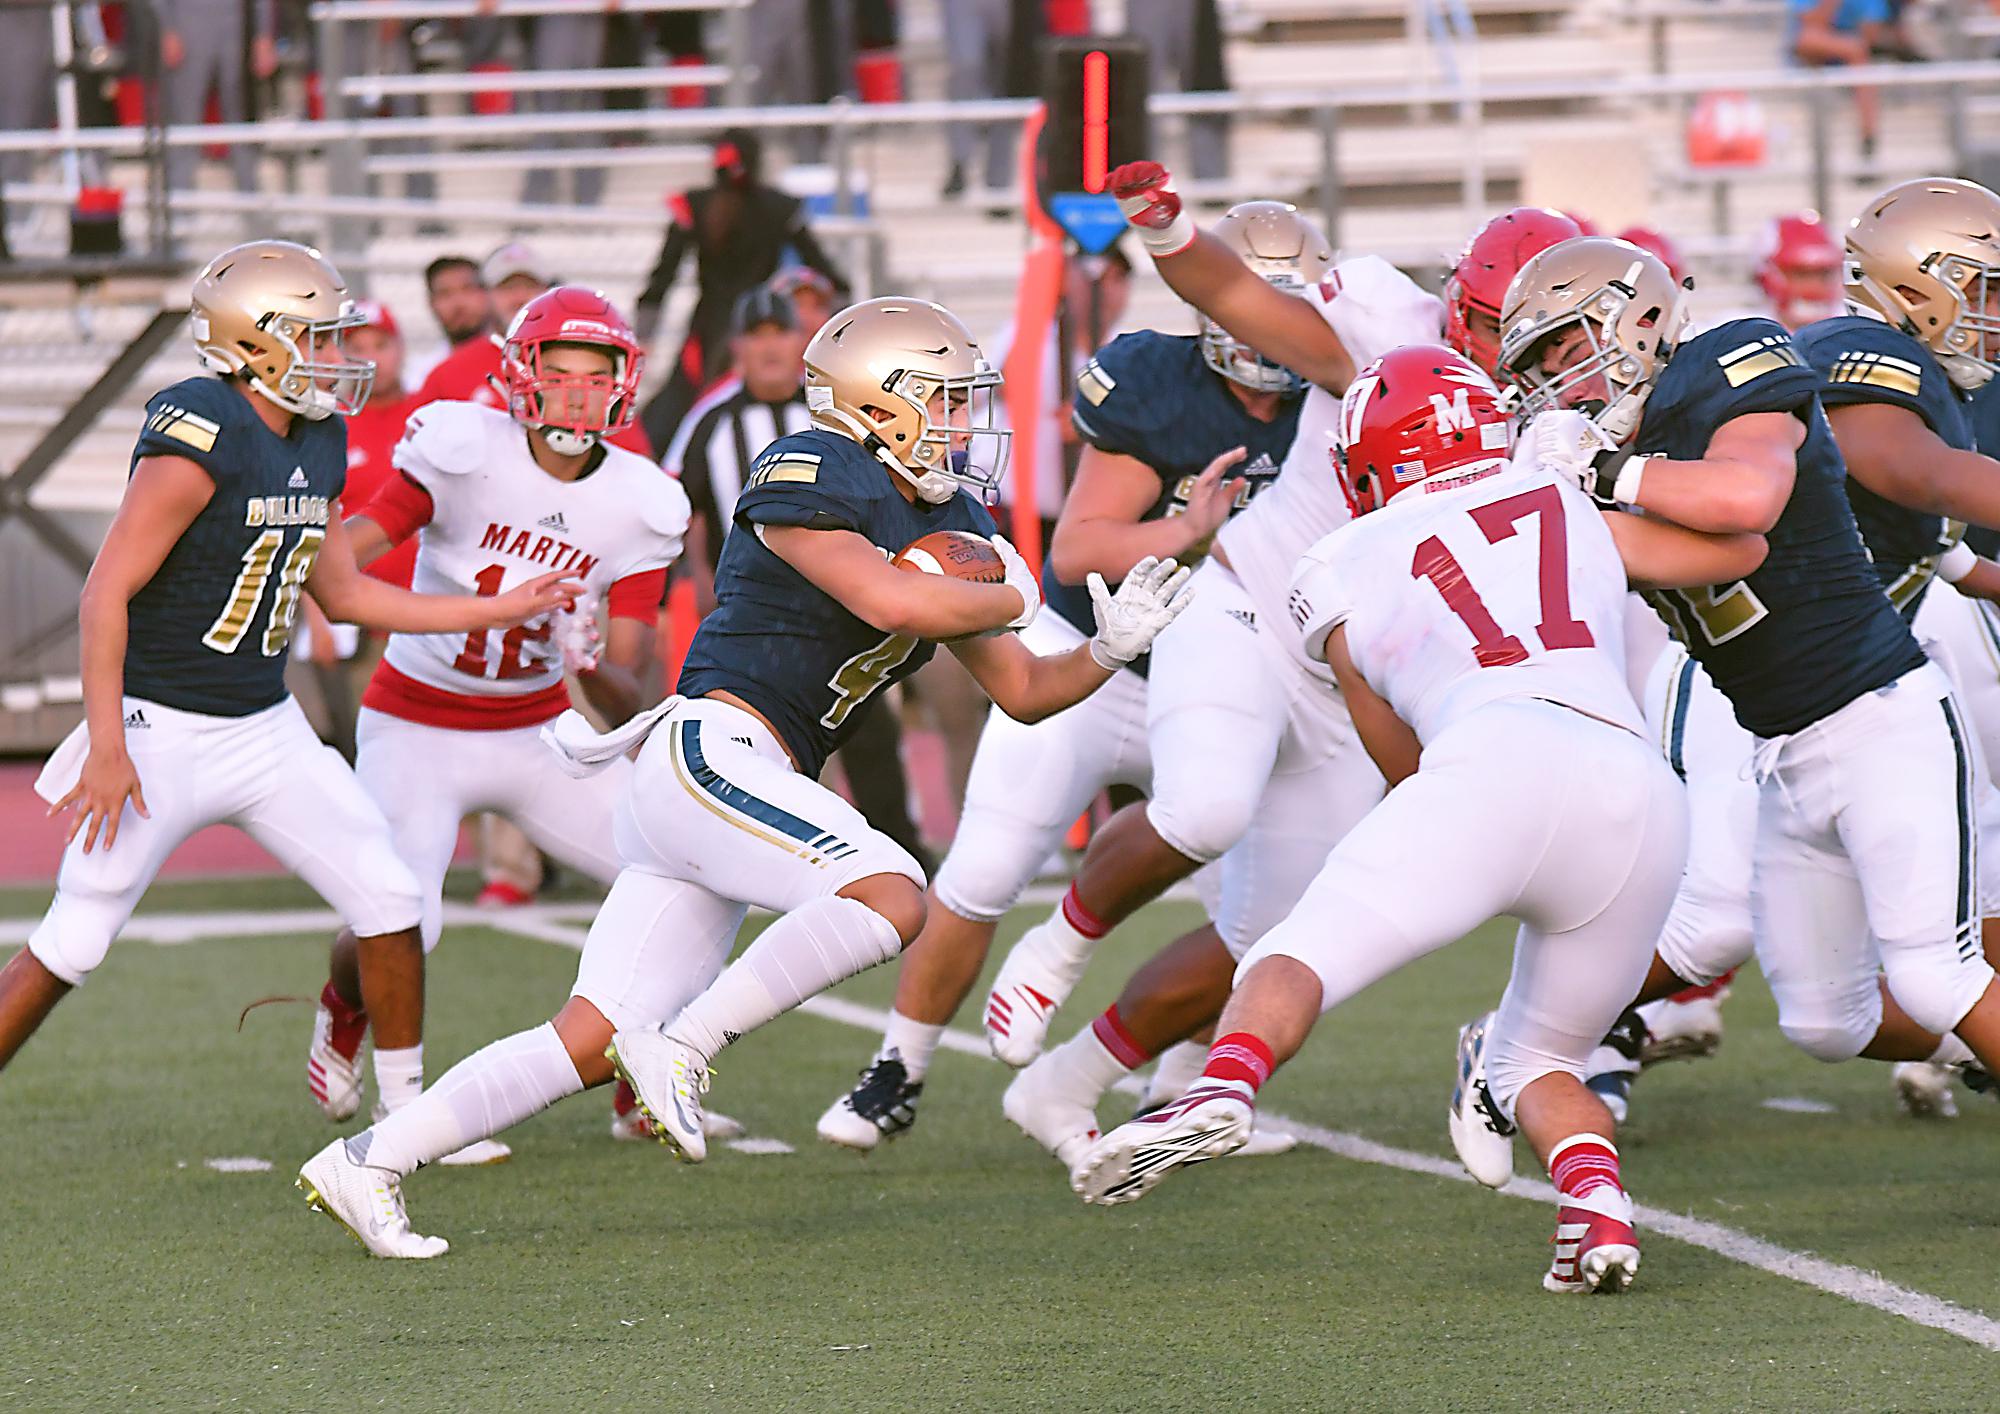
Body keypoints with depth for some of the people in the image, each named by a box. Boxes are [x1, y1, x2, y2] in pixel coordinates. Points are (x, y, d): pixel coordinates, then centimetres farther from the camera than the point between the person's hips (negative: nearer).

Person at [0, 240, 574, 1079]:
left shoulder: (319, 446, 6)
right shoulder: (202, 439, -21)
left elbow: (342, 594, 17)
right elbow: (105, 594, -20)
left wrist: (498, 610, 16)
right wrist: (106, 748, -23)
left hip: (265, 727, 8)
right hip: (162, 732, -8)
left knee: (388, 904, 3)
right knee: (71, 946, -5)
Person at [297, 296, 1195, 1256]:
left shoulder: (950, 525, 18)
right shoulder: (810, 476, -8)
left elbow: (1023, 692, 22)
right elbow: (890, 603, -22)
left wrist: (1109, 648, 4)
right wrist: (1009, 599, -5)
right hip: (707, 753, -9)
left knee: (592, 1042, 5)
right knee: (891, 895, -27)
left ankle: (368, 1162, 8)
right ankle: (684, 1047, -22)